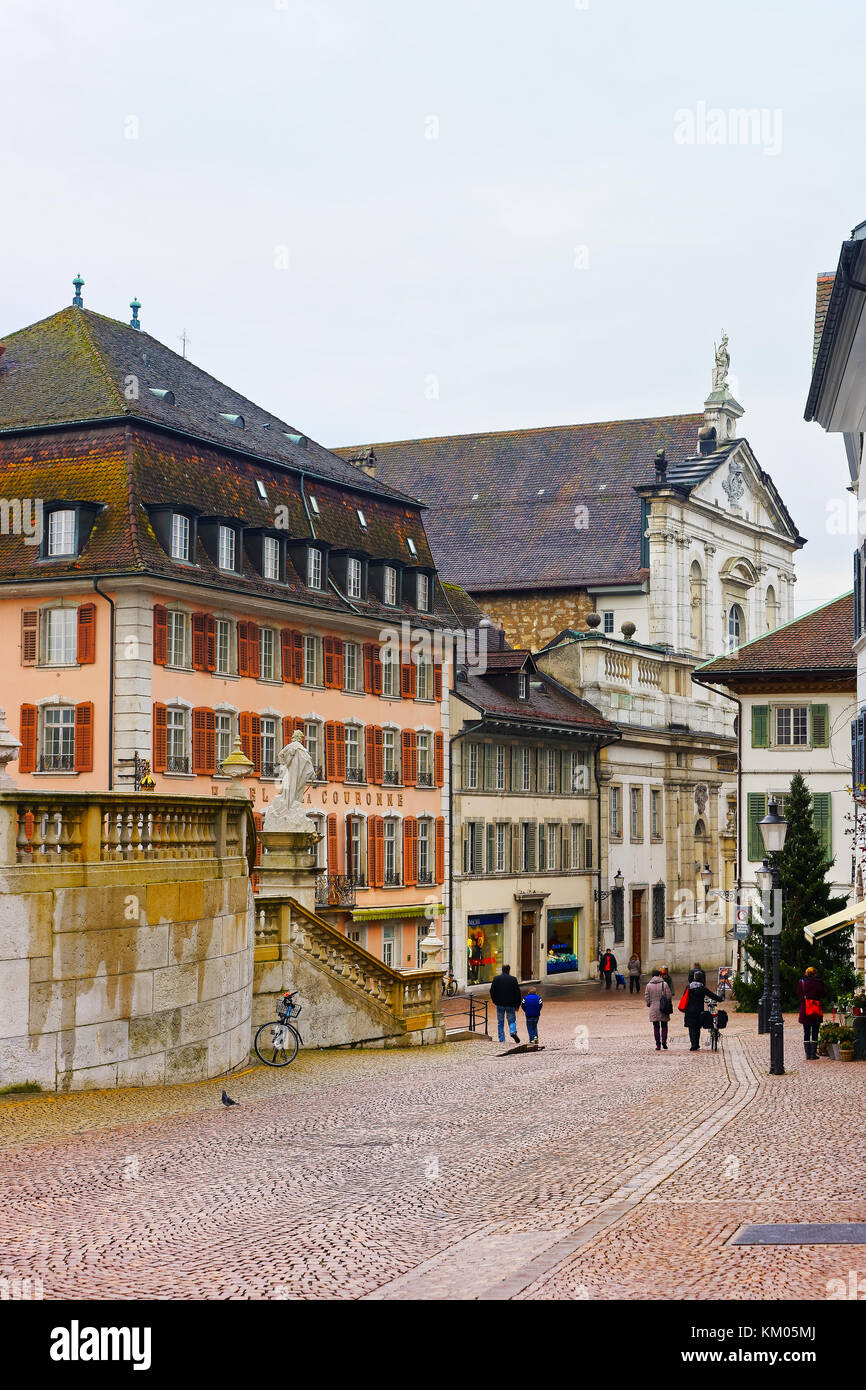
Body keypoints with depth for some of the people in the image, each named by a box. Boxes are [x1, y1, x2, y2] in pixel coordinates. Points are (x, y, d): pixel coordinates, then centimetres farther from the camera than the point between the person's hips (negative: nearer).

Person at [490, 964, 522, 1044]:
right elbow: (518, 993, -2)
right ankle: (513, 1032, -19)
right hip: (510, 1004, -1)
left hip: (500, 1004, 1)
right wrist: (517, 1005, 5)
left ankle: (501, 1040, 7)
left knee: (500, 1023, 10)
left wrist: (495, 1001, 12)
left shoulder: (496, 978, 0)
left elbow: (492, 991, 0)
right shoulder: (513, 979, -2)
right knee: (512, 1021, 9)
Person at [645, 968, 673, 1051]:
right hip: (663, 1009, -1)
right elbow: (669, 996, -4)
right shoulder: (664, 984, -5)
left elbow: (646, 997, 0)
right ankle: (664, 1042, -3)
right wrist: (670, 1005, 8)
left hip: (653, 1009, 1)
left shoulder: (648, 985, 0)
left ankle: (658, 1045, 4)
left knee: (656, 1027, 7)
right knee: (664, 1026, 9)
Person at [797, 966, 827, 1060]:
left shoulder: (801, 982, 0)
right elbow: (824, 994, -2)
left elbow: (798, 995, 7)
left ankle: (808, 1055, 5)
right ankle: (813, 1054, 1)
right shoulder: (818, 982, -7)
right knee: (815, 1033, 3)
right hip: (816, 1011, -2)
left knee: (806, 1033, 7)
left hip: (804, 1010, 2)